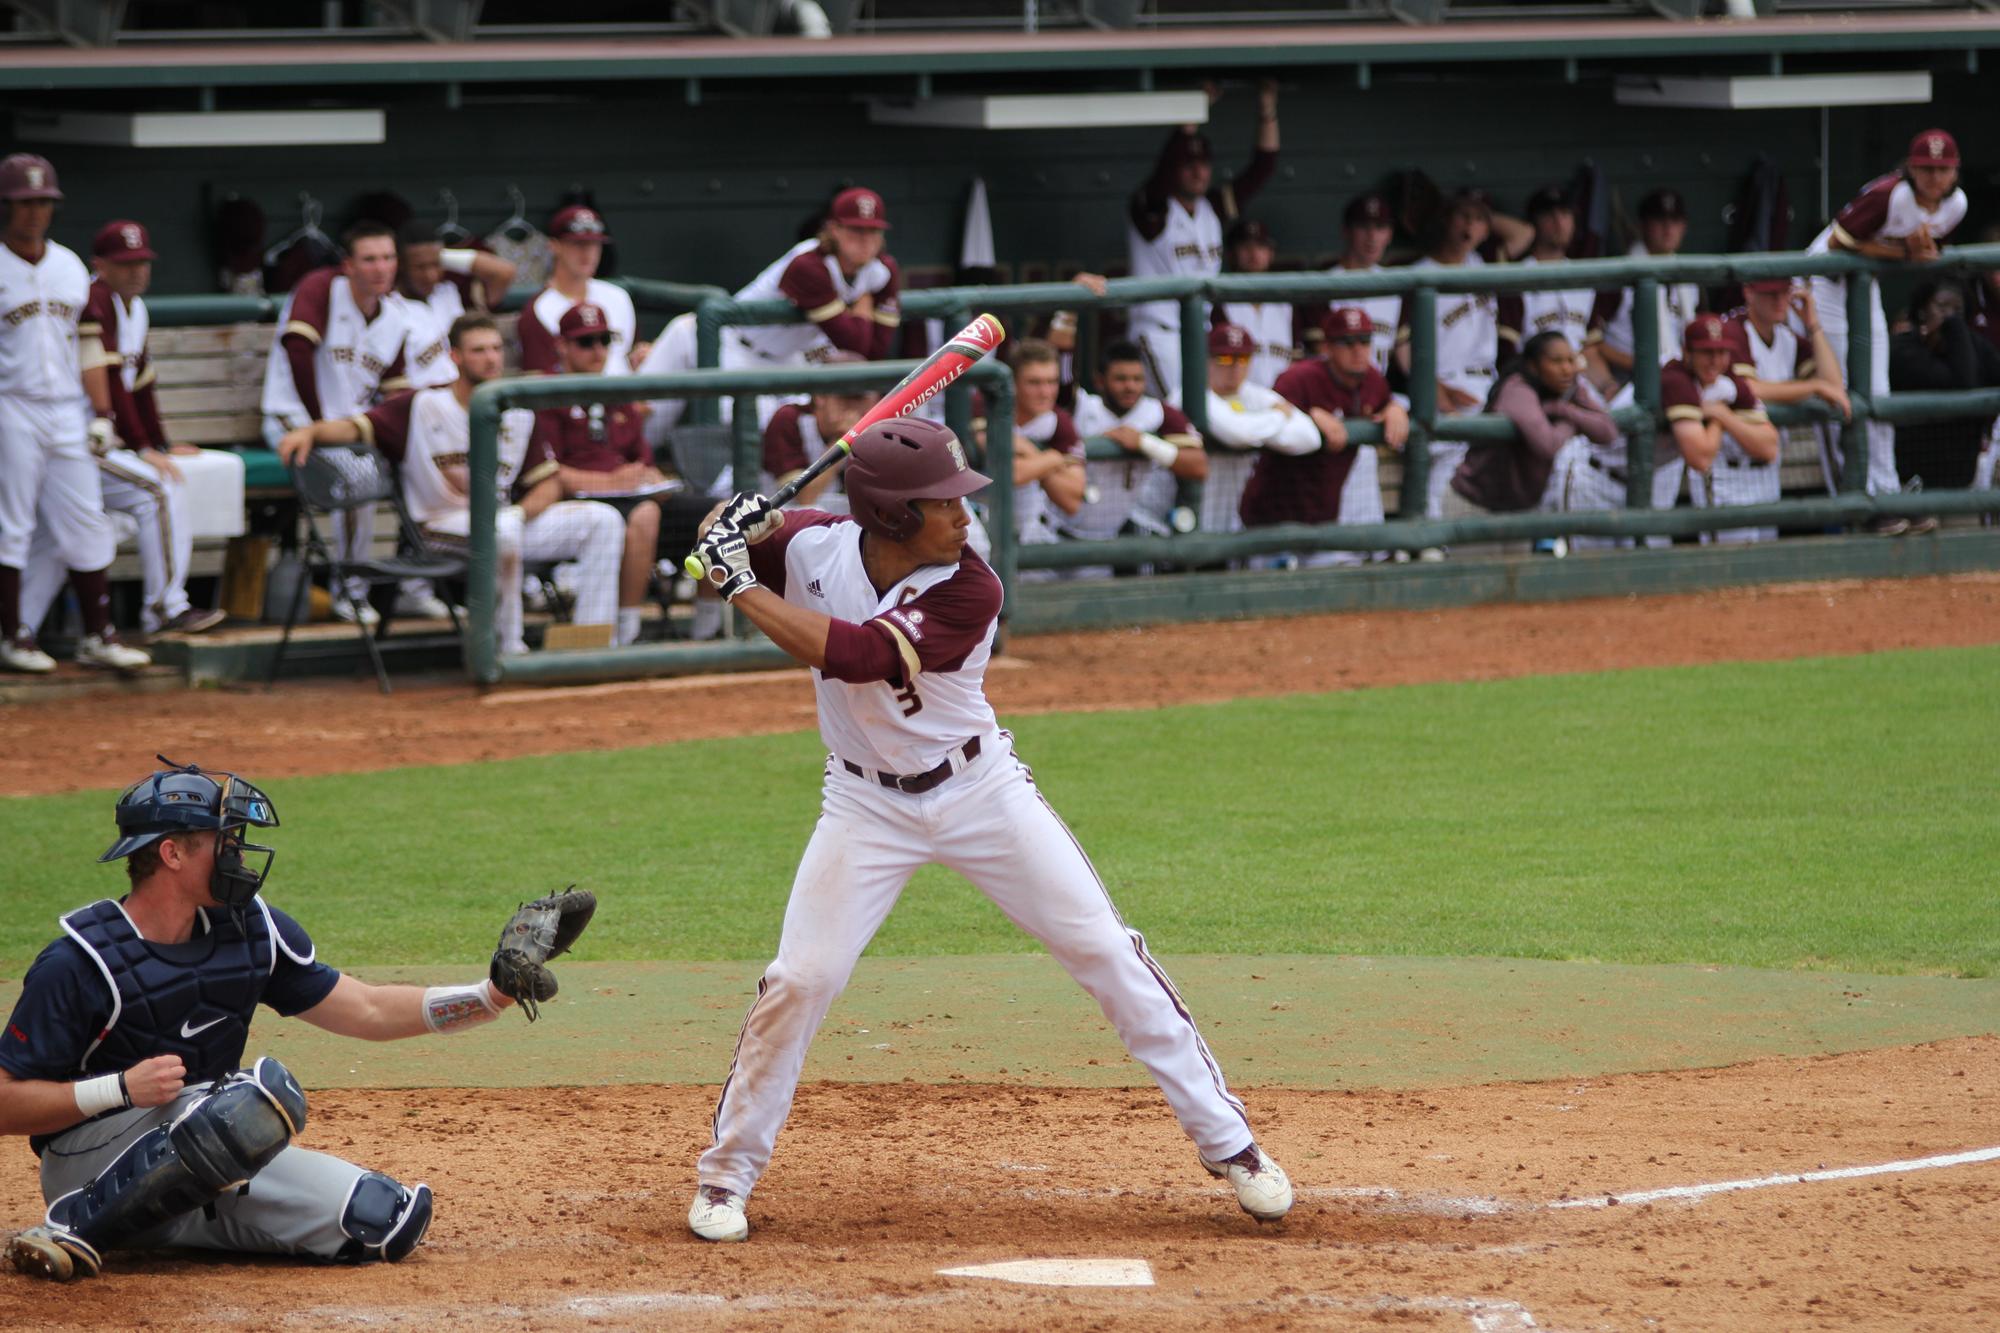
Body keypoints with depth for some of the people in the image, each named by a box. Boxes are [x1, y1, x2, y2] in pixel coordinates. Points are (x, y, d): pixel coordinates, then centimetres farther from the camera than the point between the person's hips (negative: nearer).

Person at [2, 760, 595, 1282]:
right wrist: (122, 1088, -27)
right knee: (262, 1095, -33)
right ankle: (76, 1227, -23)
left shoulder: (250, 929, 3)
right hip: (86, 1166, -7)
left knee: (385, 1218, -9)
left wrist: (492, 995, 0)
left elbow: (366, 1010, 9)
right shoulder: (80, 962, -16)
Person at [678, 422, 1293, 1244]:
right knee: (800, 981, -7)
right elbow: (724, 551, 4)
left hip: (980, 793, -1)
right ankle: (727, 1174, 11)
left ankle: (1227, 1142, 7)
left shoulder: (967, 592, -25)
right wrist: (740, 536, -21)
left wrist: (743, 586, -31)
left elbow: (854, 654, -35)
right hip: (866, 804, 1)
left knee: (1105, 952, -2)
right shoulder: (811, 545, -14)